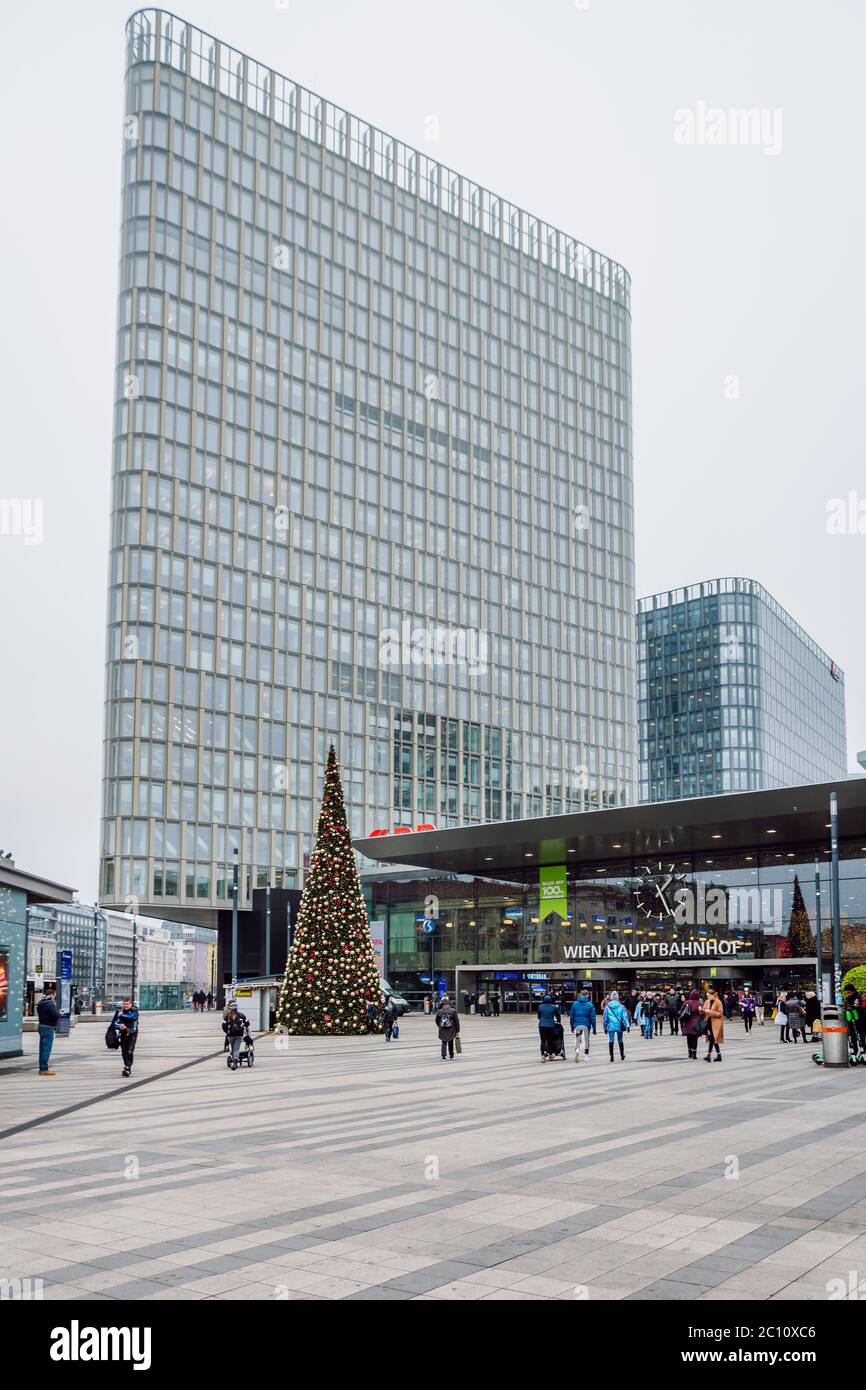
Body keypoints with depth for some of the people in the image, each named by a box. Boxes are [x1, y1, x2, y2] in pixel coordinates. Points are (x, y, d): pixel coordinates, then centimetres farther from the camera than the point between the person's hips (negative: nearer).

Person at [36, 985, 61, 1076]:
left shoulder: (40, 1003, 14)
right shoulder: (50, 1003, -15)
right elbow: (56, 1015, -23)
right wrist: (60, 1014, 2)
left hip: (41, 1026, 9)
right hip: (48, 1027, -9)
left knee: (42, 1048, 14)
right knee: (47, 1048, -7)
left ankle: (42, 1068, 19)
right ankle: (44, 1069, -7)